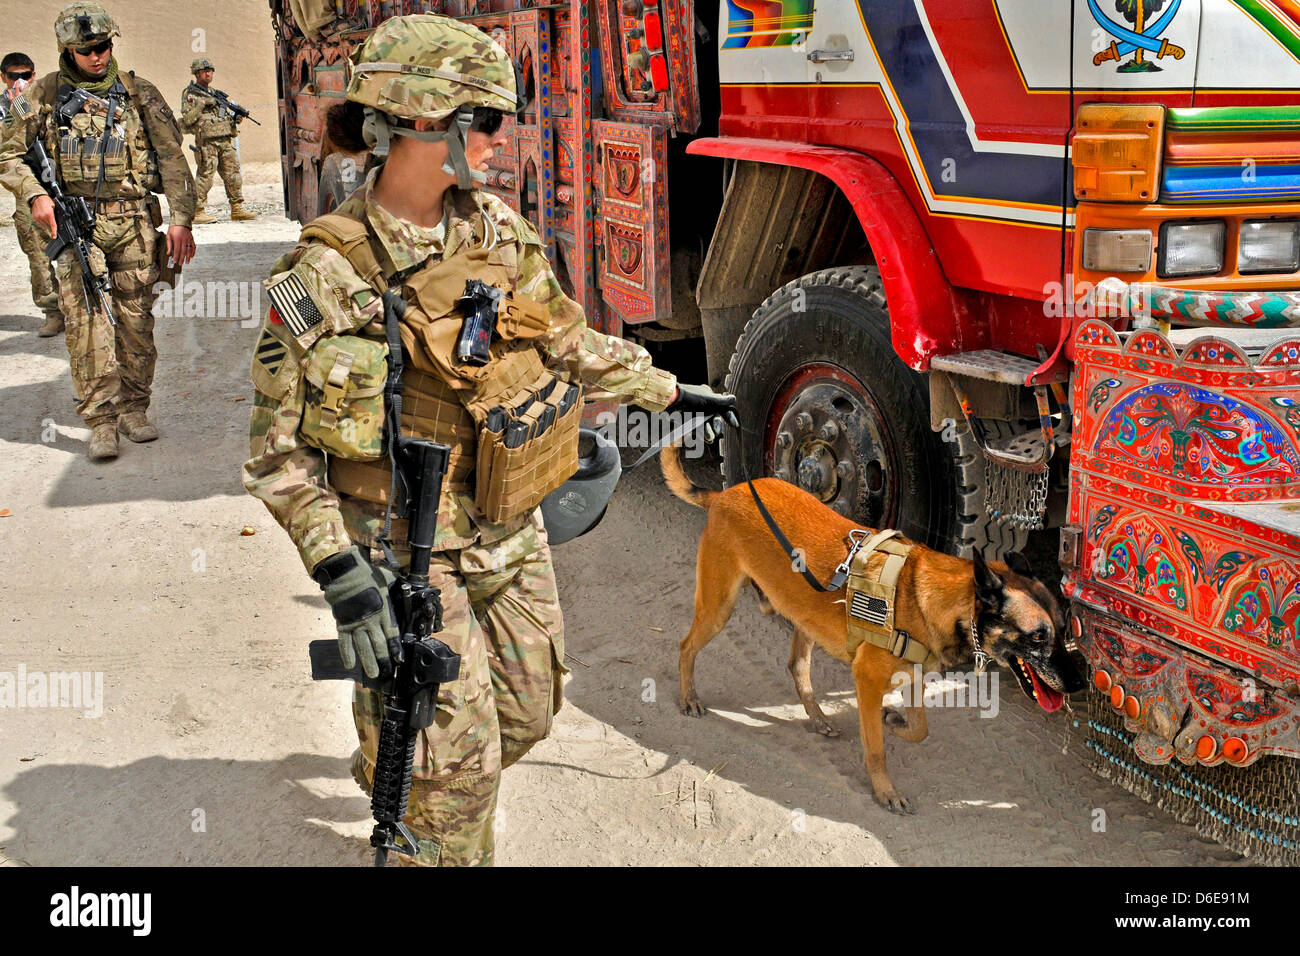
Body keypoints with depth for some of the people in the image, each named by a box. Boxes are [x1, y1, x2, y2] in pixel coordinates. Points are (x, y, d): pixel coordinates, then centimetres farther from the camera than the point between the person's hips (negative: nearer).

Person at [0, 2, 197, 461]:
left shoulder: (139, 92, 6)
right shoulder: (45, 94, 5)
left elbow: (172, 158, 4)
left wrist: (180, 220, -5)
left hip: (134, 222, 1)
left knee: (136, 319, 4)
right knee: (86, 321, -8)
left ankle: (134, 408, 17)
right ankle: (101, 420, -5)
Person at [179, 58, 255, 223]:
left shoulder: (216, 93, 21)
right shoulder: (189, 94, 1)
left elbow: (227, 114, 24)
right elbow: (187, 119, -9)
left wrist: (235, 118, 2)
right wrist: (202, 104, -14)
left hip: (226, 141, 7)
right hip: (207, 141, -7)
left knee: (233, 174, 5)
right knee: (205, 176, -8)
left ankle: (237, 209, 10)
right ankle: (197, 212, -3)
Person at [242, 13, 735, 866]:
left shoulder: (500, 231, 0)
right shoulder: (324, 277, -19)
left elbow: (568, 343, 14)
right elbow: (280, 451, -15)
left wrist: (671, 394, 19)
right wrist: (339, 571, -23)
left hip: (511, 537, 7)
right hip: (410, 560, -6)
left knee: (527, 712, 20)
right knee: (457, 763, -1)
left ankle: (395, 772, 47)